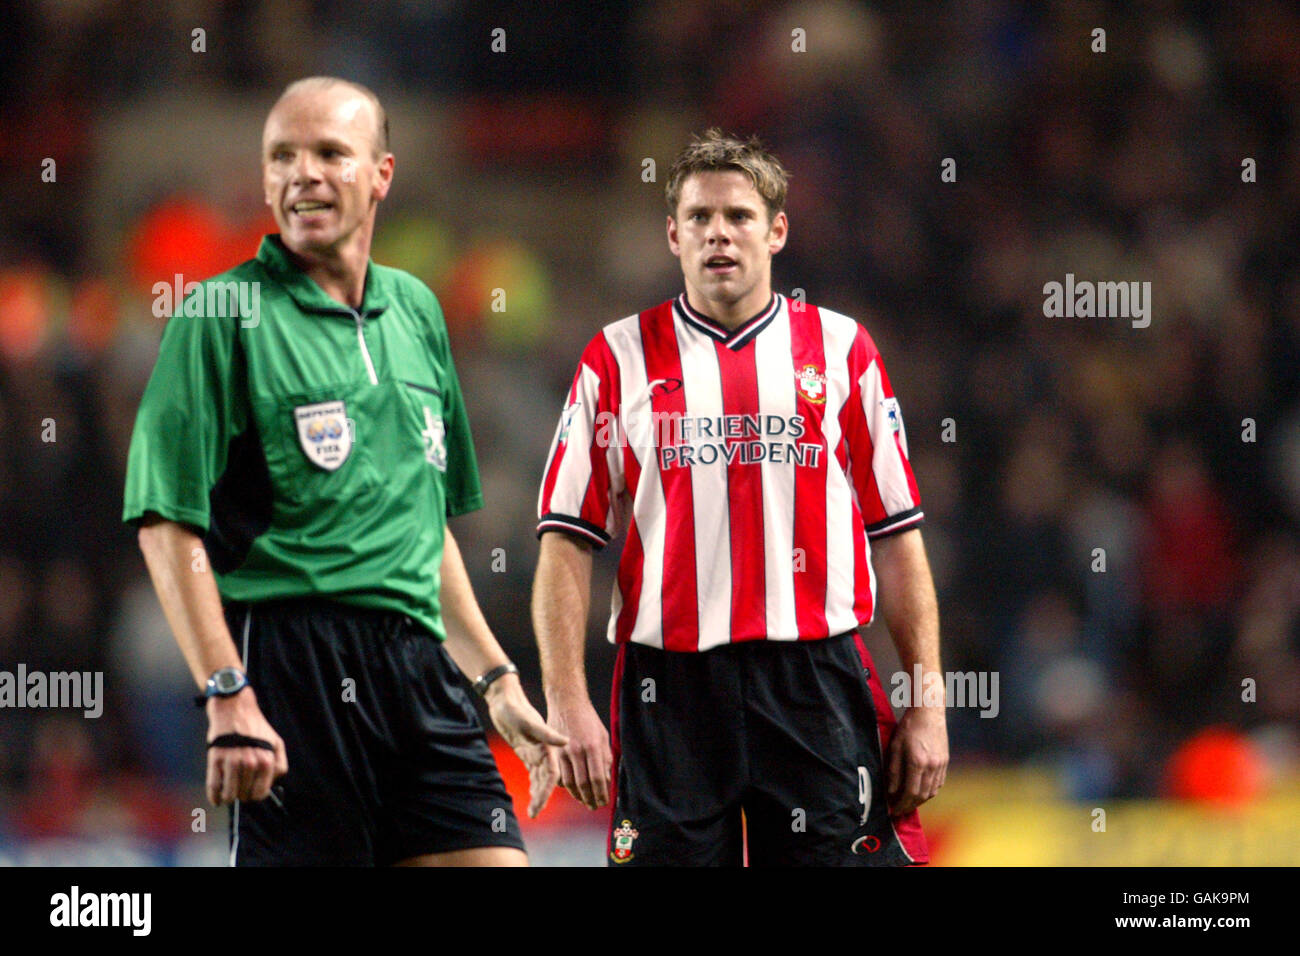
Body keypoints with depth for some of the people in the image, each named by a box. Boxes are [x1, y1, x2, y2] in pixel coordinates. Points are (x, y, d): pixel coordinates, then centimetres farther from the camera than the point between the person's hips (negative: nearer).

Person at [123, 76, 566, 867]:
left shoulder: (416, 310, 17)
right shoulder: (223, 317, -3)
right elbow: (168, 525, -9)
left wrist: (496, 679, 21)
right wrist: (227, 697, -18)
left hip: (422, 665, 6)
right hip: (293, 664, -6)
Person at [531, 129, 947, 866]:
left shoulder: (843, 350, 10)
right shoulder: (619, 360, 7)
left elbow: (898, 537, 10)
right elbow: (568, 541, 4)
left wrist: (927, 704, 3)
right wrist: (567, 702, -6)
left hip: (818, 683, 0)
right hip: (668, 688, 0)